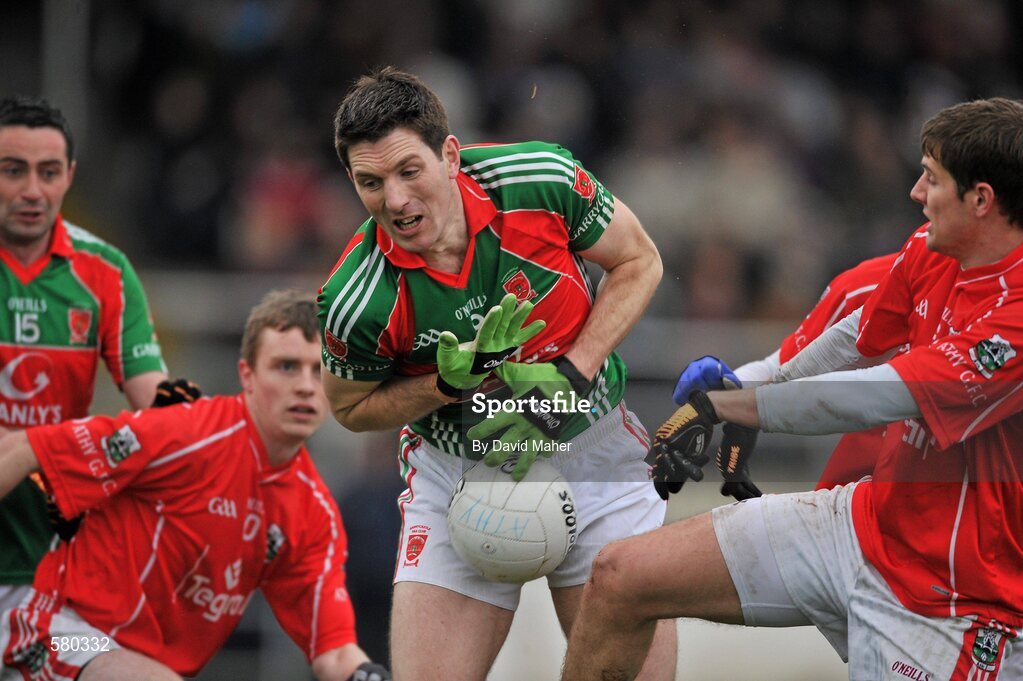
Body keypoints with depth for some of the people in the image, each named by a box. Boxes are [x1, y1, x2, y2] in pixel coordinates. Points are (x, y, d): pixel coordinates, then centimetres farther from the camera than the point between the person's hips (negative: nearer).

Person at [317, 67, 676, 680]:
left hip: (591, 443, 1)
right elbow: (351, 406, -3)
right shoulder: (357, 302, -23)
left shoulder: (541, 180, -21)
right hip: (458, 474, -1)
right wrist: (450, 382, -22)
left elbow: (638, 261, -4)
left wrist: (571, 375, -16)